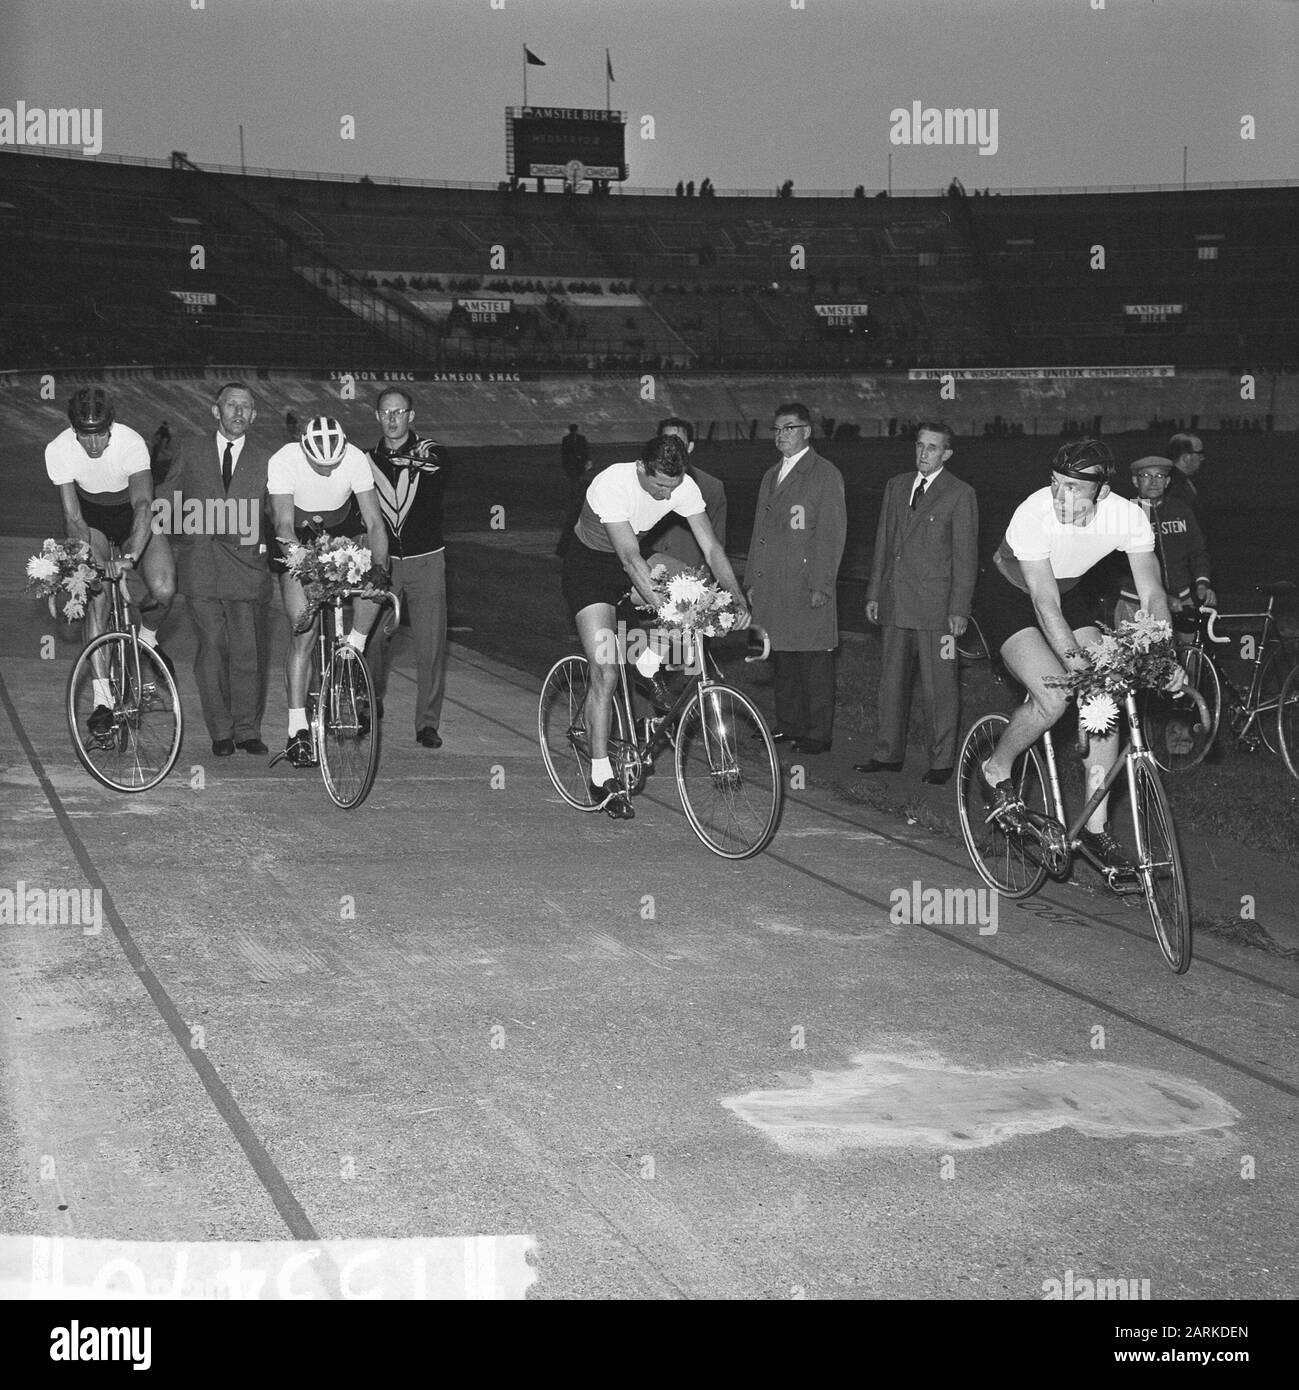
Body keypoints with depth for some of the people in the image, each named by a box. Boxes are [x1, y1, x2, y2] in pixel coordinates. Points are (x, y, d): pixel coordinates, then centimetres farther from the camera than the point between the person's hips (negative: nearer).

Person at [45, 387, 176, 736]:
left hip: (133, 513, -1)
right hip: (92, 517, 1)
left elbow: (143, 504, -38)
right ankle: (102, 699, -16)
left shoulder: (131, 442, -31)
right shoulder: (58, 450, -25)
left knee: (163, 590, -20)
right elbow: (73, 517, -22)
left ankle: (147, 638, 18)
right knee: (96, 592, -19)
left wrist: (132, 555, -52)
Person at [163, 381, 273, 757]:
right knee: (212, 648, -1)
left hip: (248, 564, 0)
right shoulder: (190, 453, 11)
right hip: (201, 567, 0)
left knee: (249, 652, -1)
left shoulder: (265, 461, 9)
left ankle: (248, 729, 12)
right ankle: (220, 731, 9)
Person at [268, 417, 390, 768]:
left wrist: (379, 567, -38)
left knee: (372, 581, -28)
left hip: (341, 532, 3)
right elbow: (284, 524, -31)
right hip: (298, 543, -2)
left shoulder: (356, 460, -23)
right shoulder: (283, 462, -28)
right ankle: (297, 731, -12)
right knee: (303, 631, -12)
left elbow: (373, 521, -24)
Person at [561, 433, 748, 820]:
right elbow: (630, 558, -38)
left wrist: (738, 599, -30)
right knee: (605, 672, -14)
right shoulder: (612, 485, -35)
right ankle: (601, 777, -11)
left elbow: (711, 547, -18)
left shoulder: (683, 487, -19)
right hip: (588, 566, -7)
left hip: (631, 564, 7)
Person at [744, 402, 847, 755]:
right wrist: (751, 580, 15)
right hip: (772, 587, 7)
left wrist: (821, 585, -14)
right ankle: (788, 725, 19)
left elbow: (832, 534, -9)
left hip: (807, 589, -7)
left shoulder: (826, 475, -3)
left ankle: (819, 734, 0)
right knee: (781, 661, 10)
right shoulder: (771, 476, 20)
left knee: (813, 663, -4)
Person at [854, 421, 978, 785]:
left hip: (935, 606, -6)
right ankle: (888, 754, 20)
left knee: (939, 687, 0)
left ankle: (942, 761, 8)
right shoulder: (896, 486, 13)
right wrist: (874, 593, 13)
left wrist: (959, 609, -10)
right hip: (895, 604, 6)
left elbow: (966, 557, -6)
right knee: (891, 681, 11)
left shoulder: (960, 495, -4)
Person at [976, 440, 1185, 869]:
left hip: (1068, 596, 5)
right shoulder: (1034, 515, -34)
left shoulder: (1128, 517, -23)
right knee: (1054, 696, -26)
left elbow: (1152, 594, -20)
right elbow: (1045, 603, -34)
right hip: (1007, 597, -5)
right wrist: (1075, 661, -45)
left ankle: (1096, 827, -1)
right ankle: (996, 771, 3)